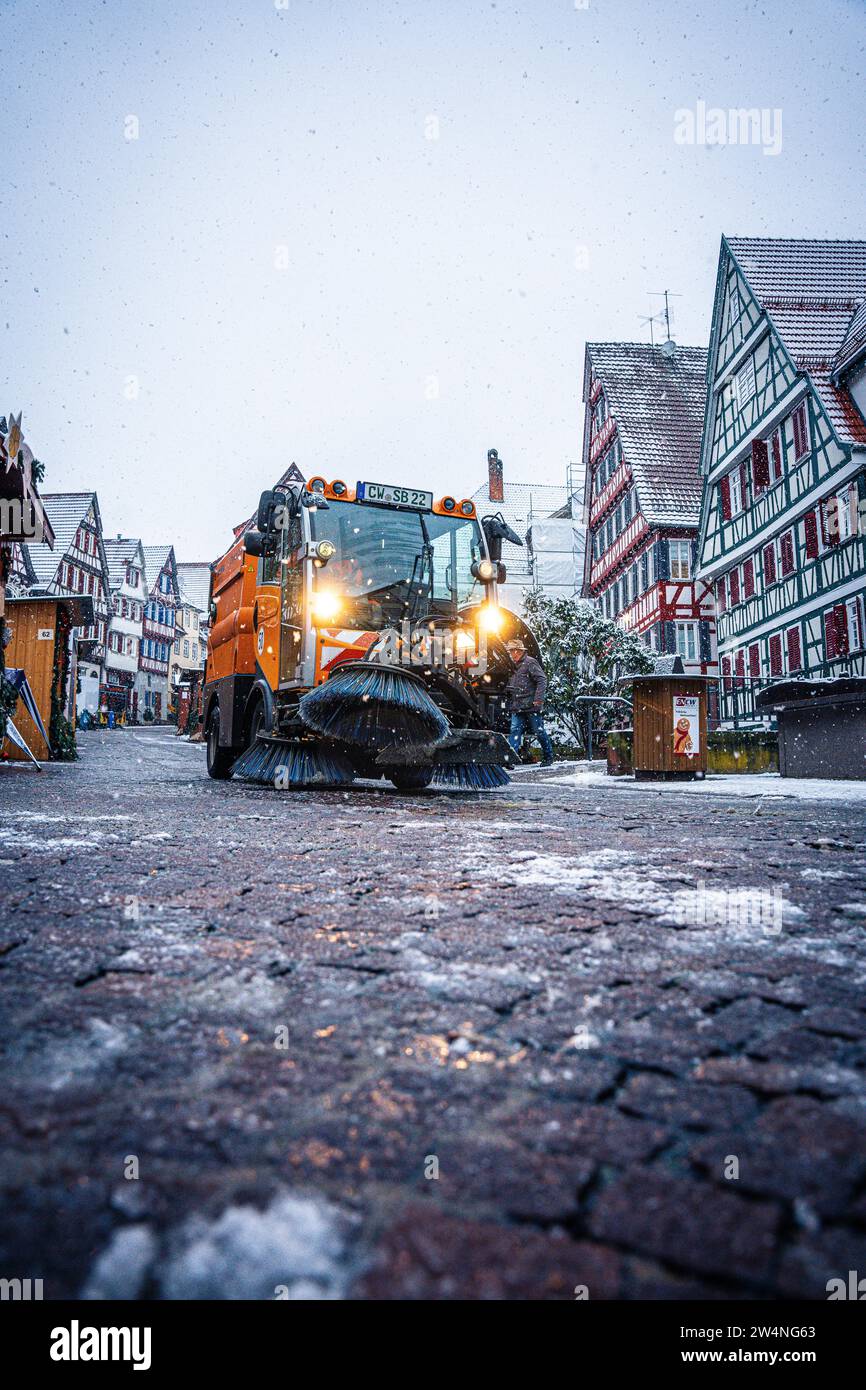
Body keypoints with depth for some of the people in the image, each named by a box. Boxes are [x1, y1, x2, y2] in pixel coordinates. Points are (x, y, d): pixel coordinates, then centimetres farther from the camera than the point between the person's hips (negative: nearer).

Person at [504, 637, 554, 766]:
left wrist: (538, 699, -19)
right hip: (517, 707, 7)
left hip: (531, 707, -7)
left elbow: (542, 680, -14)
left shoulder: (530, 662, -7)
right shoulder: (514, 666, 17)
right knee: (514, 731, -5)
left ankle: (548, 756, 18)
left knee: (539, 731, 3)